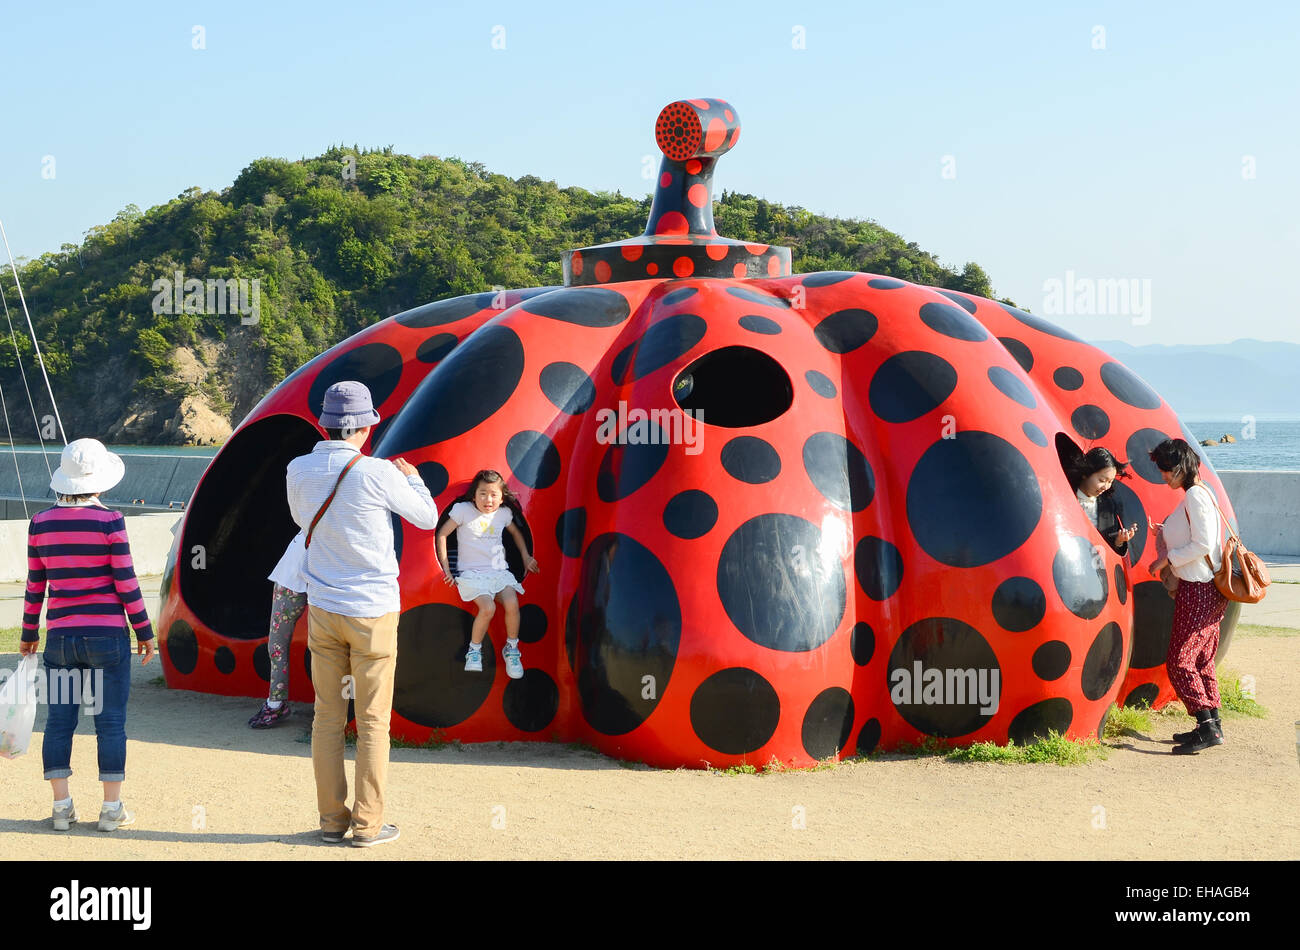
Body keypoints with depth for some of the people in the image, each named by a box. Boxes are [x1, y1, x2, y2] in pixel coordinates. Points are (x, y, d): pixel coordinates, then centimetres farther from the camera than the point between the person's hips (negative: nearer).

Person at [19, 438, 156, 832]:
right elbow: (125, 583, -9)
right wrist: (144, 631, 0)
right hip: (107, 634, -3)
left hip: (60, 635, 3)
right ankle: (112, 809, 6)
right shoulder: (109, 520, -10)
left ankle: (62, 806, 11)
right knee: (110, 721, 3)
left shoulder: (41, 523, 2)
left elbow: (34, 585, 7)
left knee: (59, 719, 9)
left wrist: (29, 633, 18)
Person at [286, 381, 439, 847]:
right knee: (372, 721, 3)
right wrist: (412, 477, 21)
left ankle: (331, 819, 13)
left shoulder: (298, 471, -2)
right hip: (373, 610, -4)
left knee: (327, 717, 10)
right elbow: (427, 517, 1)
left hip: (323, 610, 4)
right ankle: (368, 823, 6)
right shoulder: (377, 473, -14)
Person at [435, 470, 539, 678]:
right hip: (471, 573, -3)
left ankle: (511, 649, 0)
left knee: (512, 604, -24)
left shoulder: (504, 513, 8)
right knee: (488, 608, -29)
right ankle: (474, 650, -4)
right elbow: (442, 534, 2)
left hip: (499, 571, 3)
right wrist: (446, 568, -1)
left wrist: (526, 556, 19)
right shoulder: (463, 509, -4)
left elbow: (515, 533, 29)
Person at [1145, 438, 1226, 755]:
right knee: (1201, 660, 14)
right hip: (1206, 588, 10)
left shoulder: (1195, 495, -15)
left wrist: (1166, 560, -13)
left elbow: (1203, 544, -20)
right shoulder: (1195, 494, 15)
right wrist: (1168, 534, 13)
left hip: (1199, 590, -10)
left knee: (1180, 661, -9)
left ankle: (1207, 726, -10)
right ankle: (1212, 725, 18)